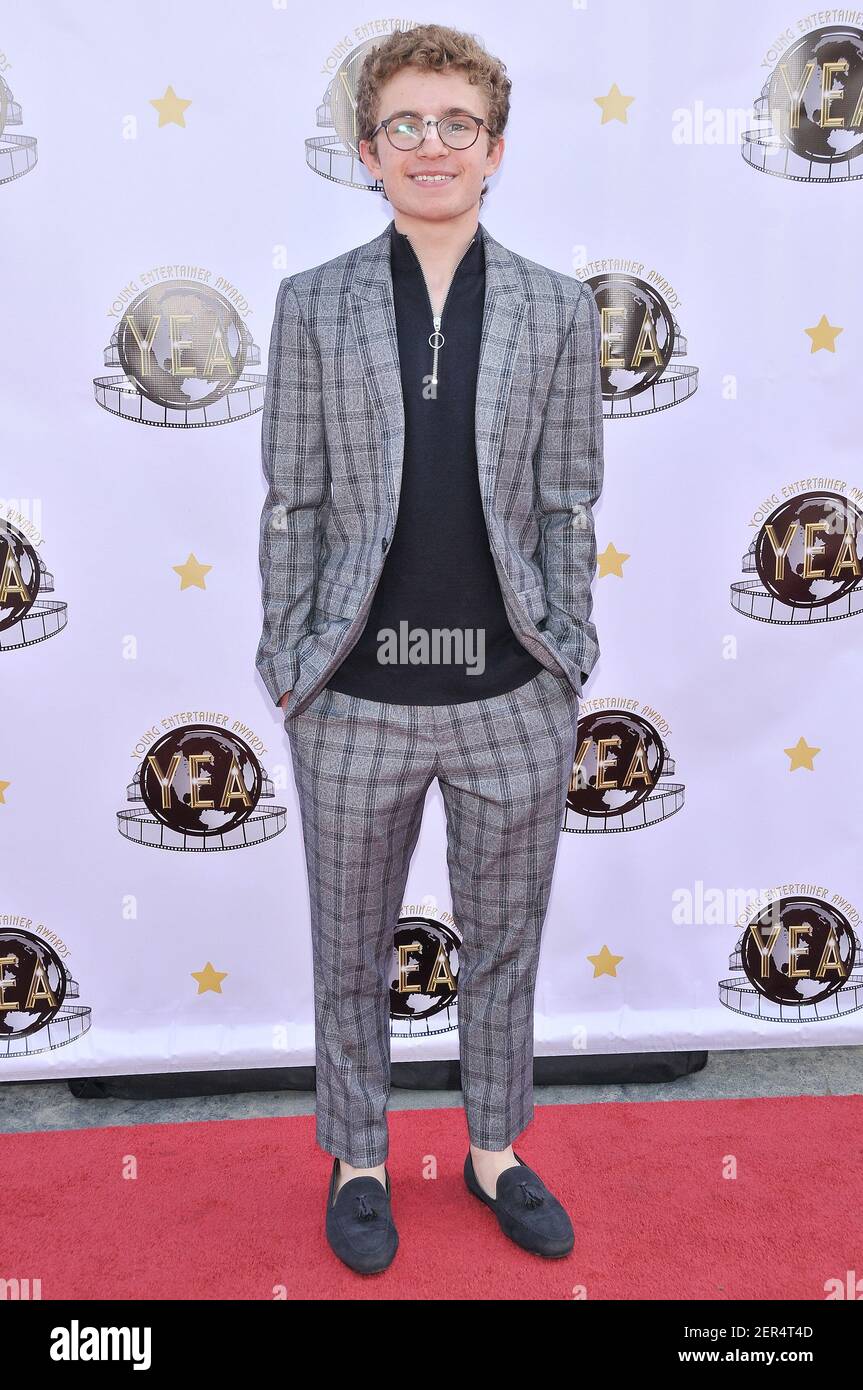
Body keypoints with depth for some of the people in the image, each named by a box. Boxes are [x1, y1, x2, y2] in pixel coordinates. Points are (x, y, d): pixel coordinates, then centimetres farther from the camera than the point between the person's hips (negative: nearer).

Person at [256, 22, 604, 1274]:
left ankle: (497, 1152, 39)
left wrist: (568, 659, 2)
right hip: (358, 698, 0)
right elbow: (292, 502, 2)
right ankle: (358, 1162, 37)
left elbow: (568, 501, 5)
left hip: (515, 699, 1)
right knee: (352, 950, 14)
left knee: (504, 944, 16)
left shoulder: (559, 308, 4)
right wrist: (287, 663, 0)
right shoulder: (314, 304, 3)